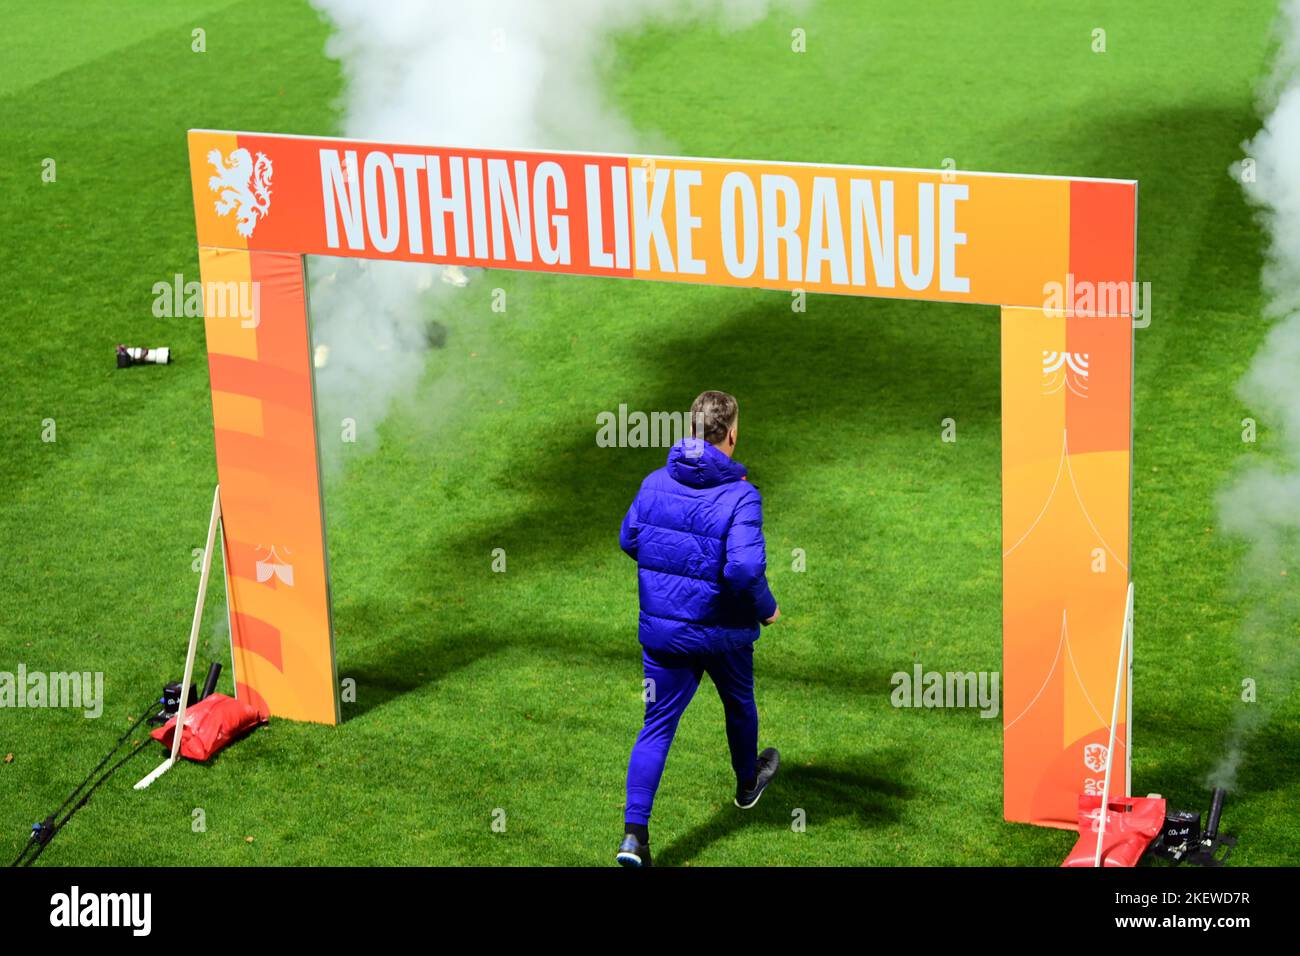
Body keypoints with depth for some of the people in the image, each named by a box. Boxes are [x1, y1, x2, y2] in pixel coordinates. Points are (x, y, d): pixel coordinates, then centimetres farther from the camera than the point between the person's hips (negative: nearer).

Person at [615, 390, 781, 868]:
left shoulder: (655, 482, -6)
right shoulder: (740, 496, -21)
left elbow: (627, 539, 7)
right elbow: (744, 568, -30)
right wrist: (767, 609, -13)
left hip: (660, 629, 3)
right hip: (722, 631, -3)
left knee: (657, 726, 5)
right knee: (739, 705, 26)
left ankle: (633, 831, -8)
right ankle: (748, 782, 52)